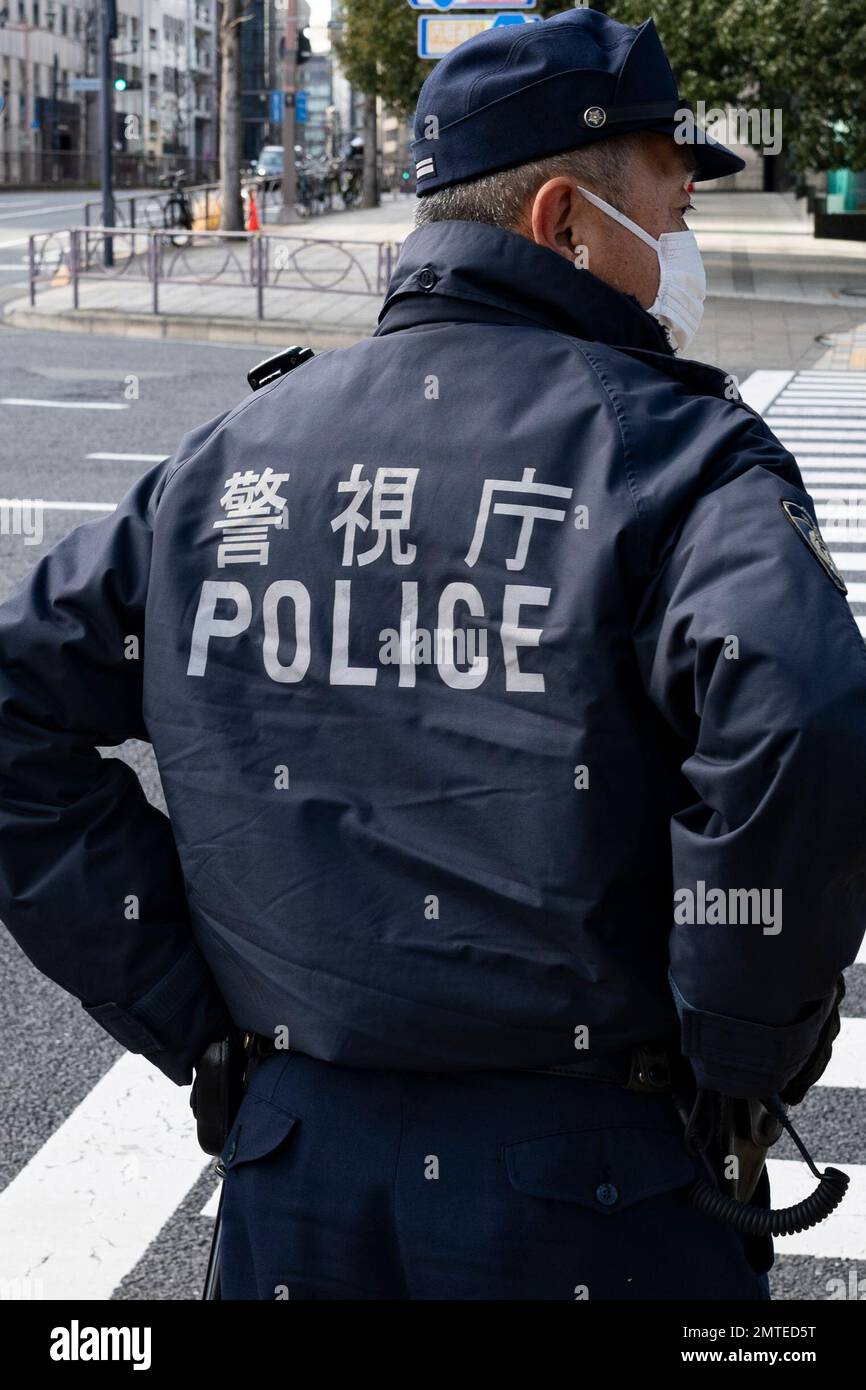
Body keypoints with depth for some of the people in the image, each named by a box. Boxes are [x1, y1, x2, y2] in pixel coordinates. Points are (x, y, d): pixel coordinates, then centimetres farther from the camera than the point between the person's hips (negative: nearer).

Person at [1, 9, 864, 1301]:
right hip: (595, 1193, -3)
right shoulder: (673, 455, -11)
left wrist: (190, 1013, 4)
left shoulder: (232, 457, 4)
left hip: (299, 1167, 4)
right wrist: (743, 1054, -13)